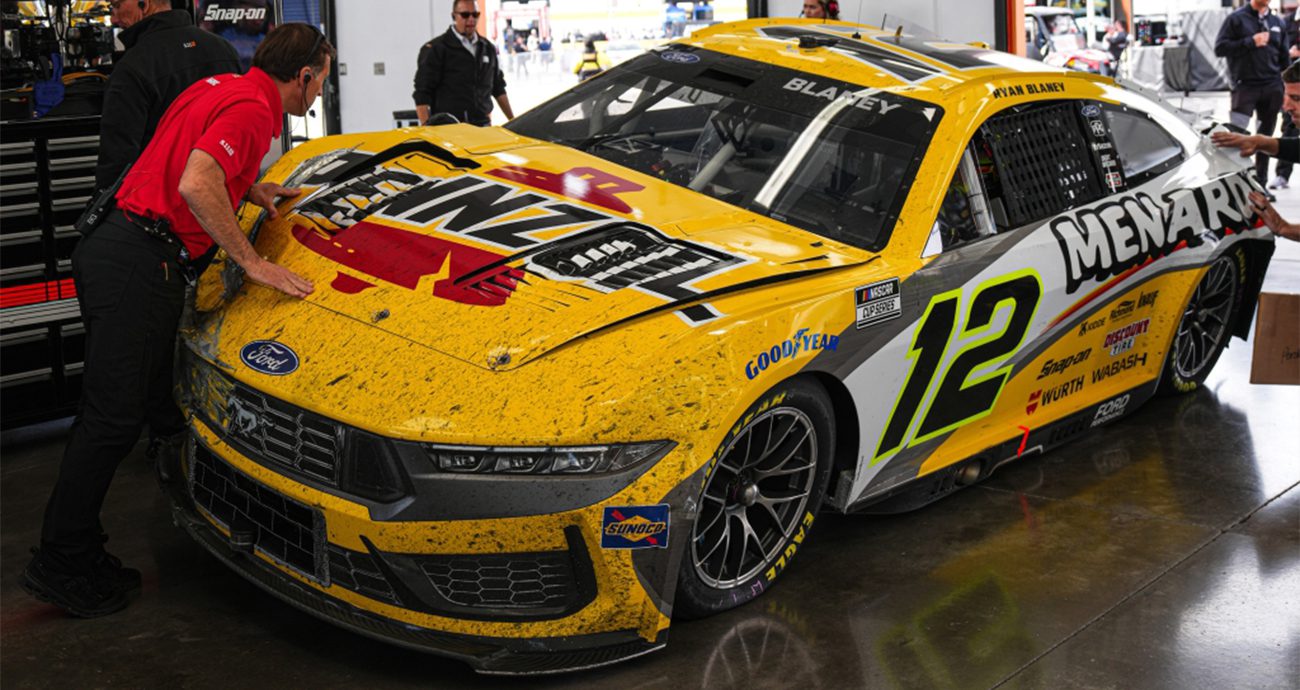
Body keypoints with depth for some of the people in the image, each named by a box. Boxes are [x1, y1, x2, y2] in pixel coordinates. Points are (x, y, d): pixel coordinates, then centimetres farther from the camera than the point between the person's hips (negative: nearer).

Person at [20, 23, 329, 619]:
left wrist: (247, 189, 20)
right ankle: (61, 565, 5)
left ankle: (78, 551, 24)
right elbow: (195, 185, -26)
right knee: (113, 419, -4)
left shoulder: (219, 87, 17)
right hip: (142, 264, -10)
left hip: (110, 250, 11)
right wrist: (251, 262, -20)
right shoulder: (252, 107, -12)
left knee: (106, 411, 16)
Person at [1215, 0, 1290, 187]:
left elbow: (1284, 57, 18)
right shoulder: (1237, 19, 1)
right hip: (1245, 86, -4)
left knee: (1266, 137, 9)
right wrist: (1251, 42, -15)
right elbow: (1220, 48, -7)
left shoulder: (1277, 23, 14)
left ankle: (1261, 184, 17)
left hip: (1272, 88, 5)